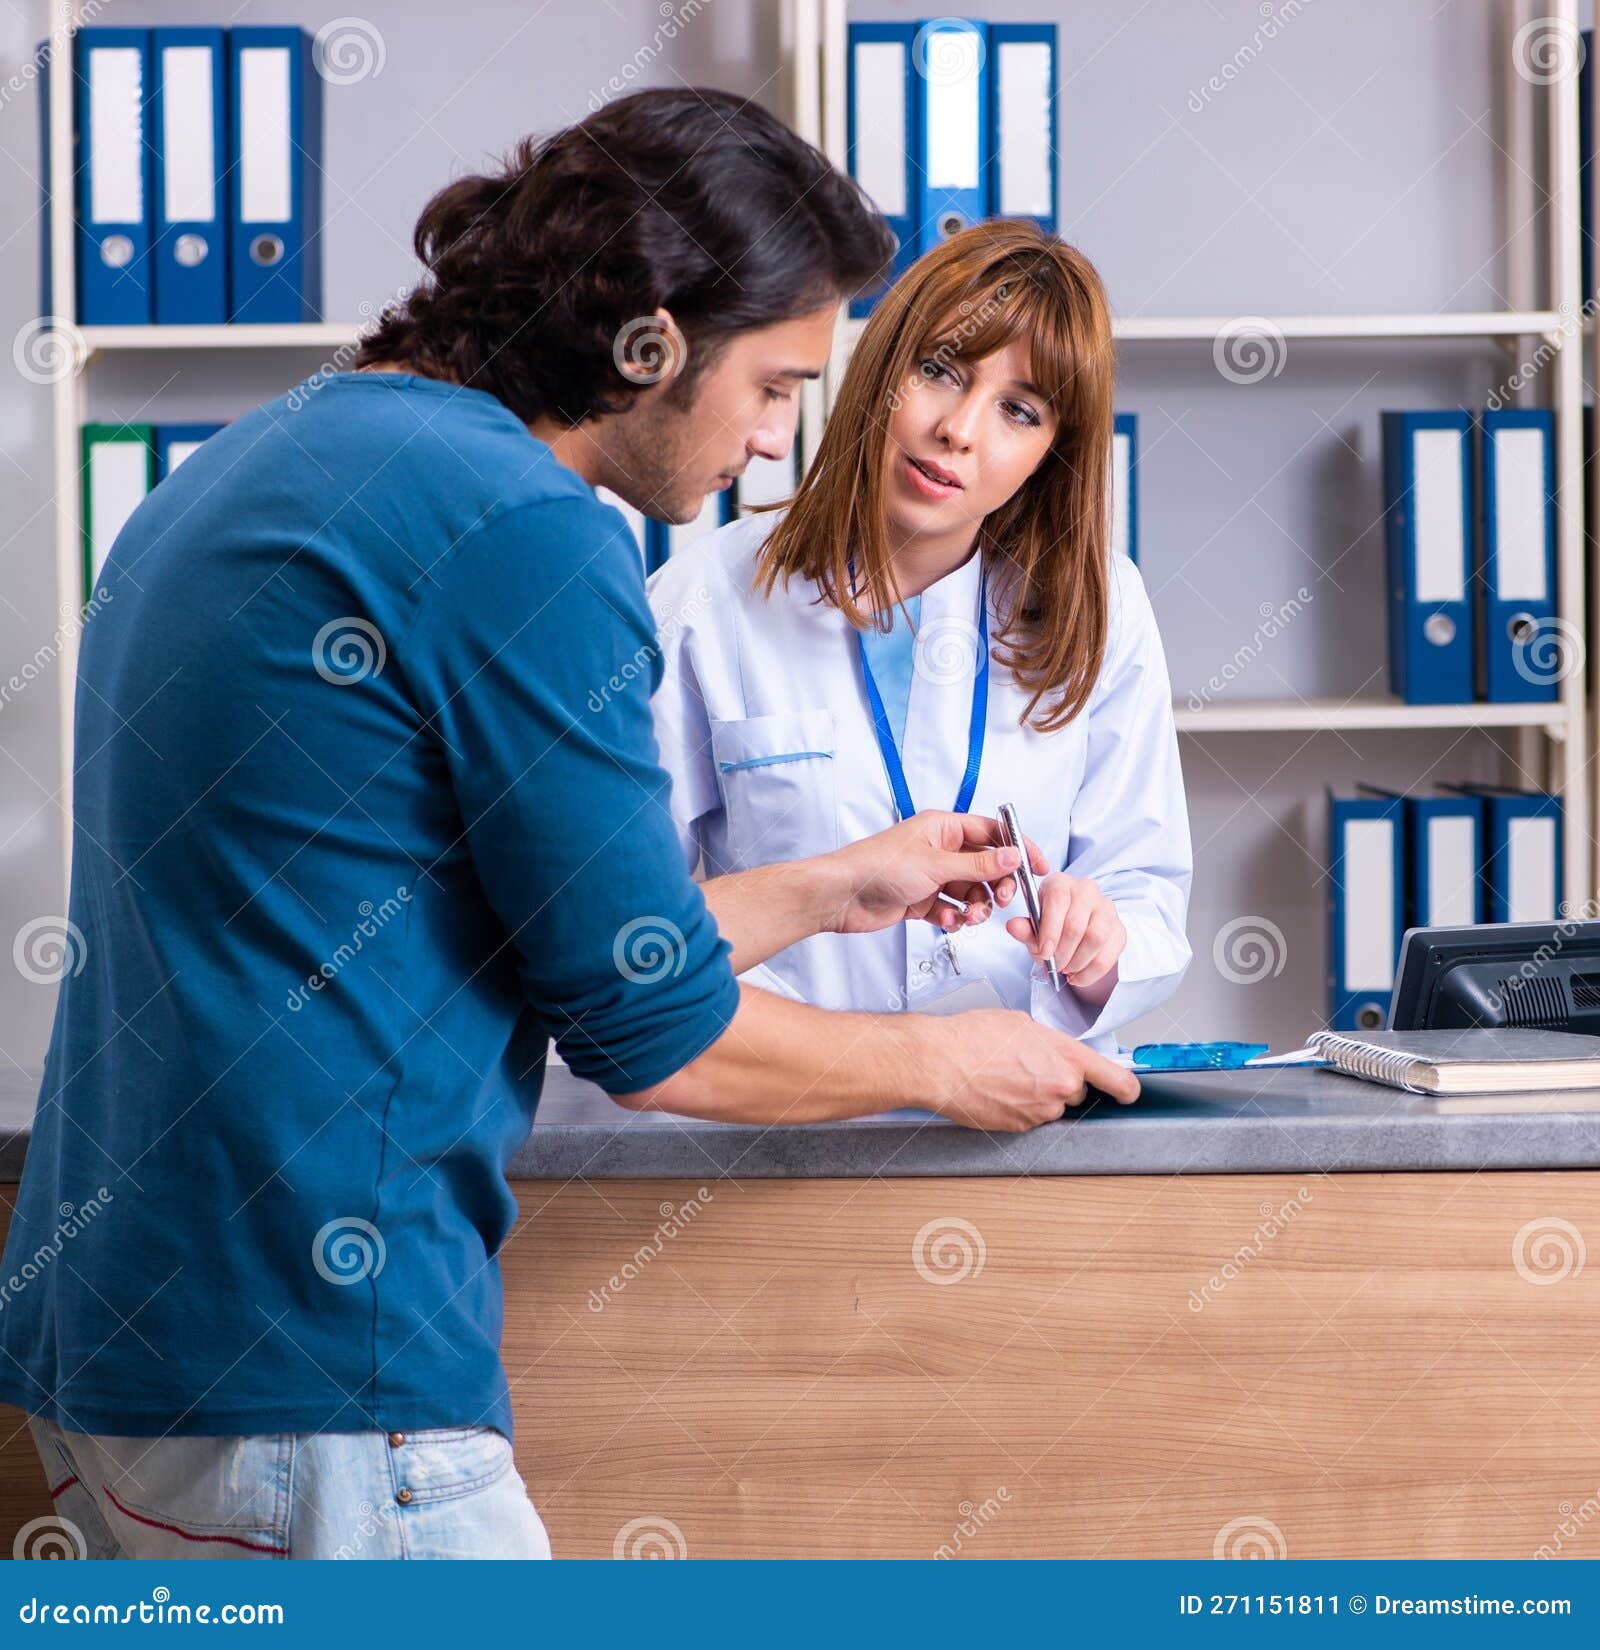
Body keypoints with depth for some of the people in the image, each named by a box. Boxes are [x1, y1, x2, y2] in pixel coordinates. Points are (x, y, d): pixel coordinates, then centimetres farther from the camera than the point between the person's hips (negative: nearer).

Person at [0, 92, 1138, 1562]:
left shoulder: (264, 458, 15)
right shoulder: (522, 532, -15)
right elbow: (655, 1034, -10)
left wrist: (830, 892, 26)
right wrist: (947, 1065, 7)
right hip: (302, 1380, -10)